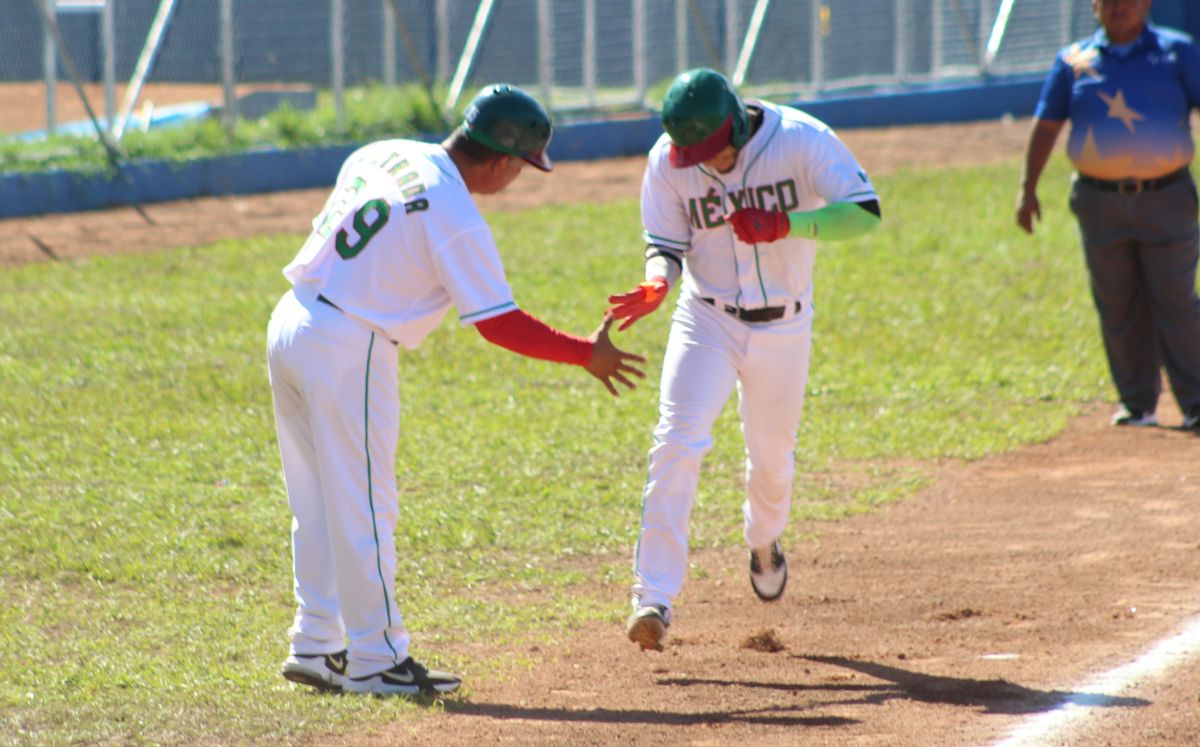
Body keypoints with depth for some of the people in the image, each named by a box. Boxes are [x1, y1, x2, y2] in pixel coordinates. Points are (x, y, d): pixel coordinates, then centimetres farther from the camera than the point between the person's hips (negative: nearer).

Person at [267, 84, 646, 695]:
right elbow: (500, 323, -13)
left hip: (289, 323, 8)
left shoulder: (381, 155, 8)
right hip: (348, 351, -8)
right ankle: (374, 659, 5)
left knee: (318, 503, 16)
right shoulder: (456, 218, -15)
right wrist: (587, 354, -3)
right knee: (362, 507, 0)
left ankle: (316, 644, 21)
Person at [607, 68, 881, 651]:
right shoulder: (667, 163, -12)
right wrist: (657, 284, -29)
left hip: (783, 329, 0)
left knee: (773, 458, 15)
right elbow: (665, 243, -5)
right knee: (677, 443, -20)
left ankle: (763, 542, 51)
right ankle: (654, 597, -23)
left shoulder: (801, 140, -17)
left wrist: (784, 225, -35)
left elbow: (865, 212, -21)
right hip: (707, 322, 0)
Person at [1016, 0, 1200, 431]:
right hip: (1099, 201, 2)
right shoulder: (1074, 61, 7)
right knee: (1117, 309, 5)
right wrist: (1027, 187, 2)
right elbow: (1046, 124, 9)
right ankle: (1137, 403, 14)